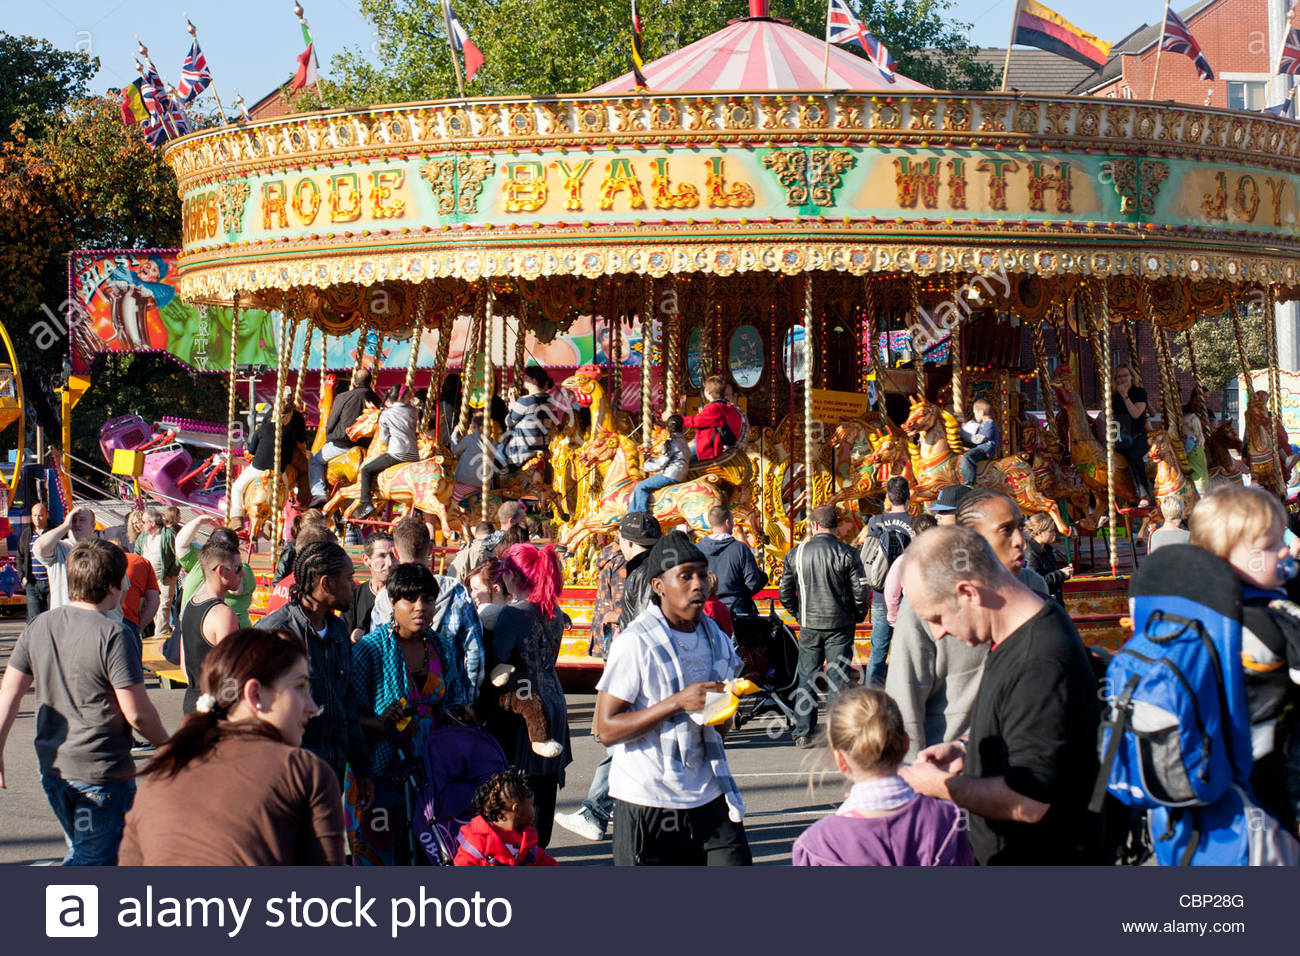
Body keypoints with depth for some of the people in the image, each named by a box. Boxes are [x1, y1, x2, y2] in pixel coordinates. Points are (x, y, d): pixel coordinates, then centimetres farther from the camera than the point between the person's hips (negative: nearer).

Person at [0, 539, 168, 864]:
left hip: (52, 767, 8)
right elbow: (137, 712, -16)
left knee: (81, 852, 24)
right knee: (94, 859, 2)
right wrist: (167, 746, 1)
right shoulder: (112, 634, -18)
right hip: (101, 773, -7)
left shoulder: (39, 626, 2)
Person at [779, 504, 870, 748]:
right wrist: (857, 616, 8)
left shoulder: (796, 554, 0)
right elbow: (861, 591, -9)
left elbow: (785, 592, 6)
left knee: (806, 679, 11)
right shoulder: (847, 554, -8)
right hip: (840, 625, -2)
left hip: (809, 626, 2)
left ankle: (803, 734, 11)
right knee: (838, 680, 3)